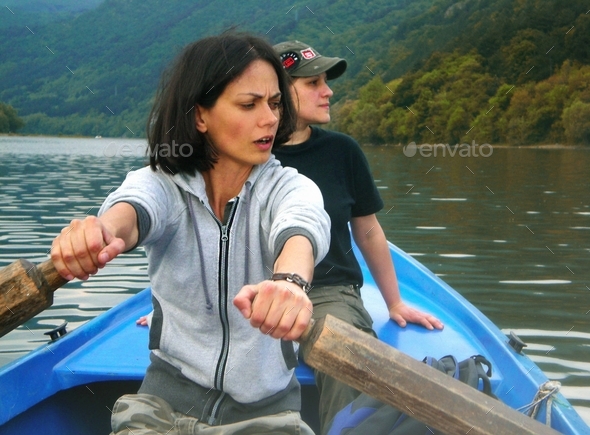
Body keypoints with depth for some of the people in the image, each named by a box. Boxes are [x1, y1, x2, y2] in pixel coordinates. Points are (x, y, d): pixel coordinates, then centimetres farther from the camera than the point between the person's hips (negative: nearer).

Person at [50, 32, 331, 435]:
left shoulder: (288, 186, -5)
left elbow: (302, 225, -27)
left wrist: (290, 280, -51)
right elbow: (133, 209, -26)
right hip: (165, 402, 0)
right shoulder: (159, 183, -3)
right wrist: (101, 231, -50)